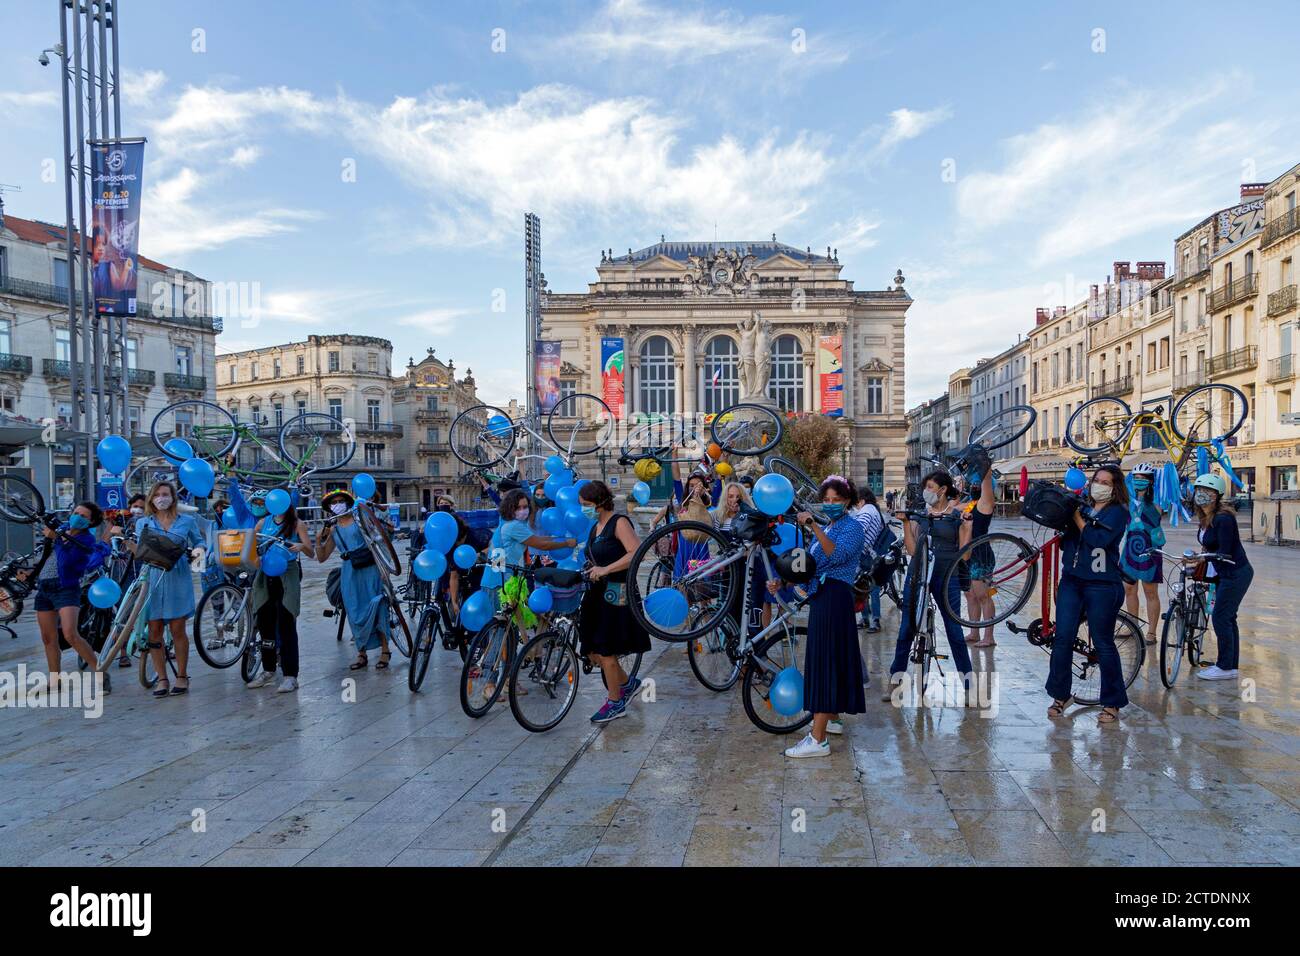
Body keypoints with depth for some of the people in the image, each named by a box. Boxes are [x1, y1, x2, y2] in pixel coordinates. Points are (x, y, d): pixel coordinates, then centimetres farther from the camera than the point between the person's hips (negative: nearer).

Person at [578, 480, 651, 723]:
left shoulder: (619, 522, -11)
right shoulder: (595, 527, 15)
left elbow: (636, 553, -23)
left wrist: (605, 570, -25)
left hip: (616, 594, -8)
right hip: (597, 593, 9)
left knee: (605, 652, -3)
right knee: (593, 652, 9)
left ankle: (615, 703, 12)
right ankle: (627, 683, 30)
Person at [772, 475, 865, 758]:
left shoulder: (852, 527, -6)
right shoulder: (825, 529, 19)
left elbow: (838, 554, -25)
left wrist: (813, 527, -32)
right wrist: (781, 582, 2)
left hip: (835, 597, -9)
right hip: (821, 597, 9)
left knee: (825, 661, -12)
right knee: (830, 659, 18)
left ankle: (818, 739, -14)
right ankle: (832, 719, 32)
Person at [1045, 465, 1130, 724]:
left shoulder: (1118, 512, -3)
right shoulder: (1083, 509, 14)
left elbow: (1098, 539, -18)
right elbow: (1067, 541, 16)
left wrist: (1077, 518, -9)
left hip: (1101, 586, -5)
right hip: (1071, 581, 5)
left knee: (1103, 643, 1)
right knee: (1062, 638, 2)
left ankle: (1112, 704, 14)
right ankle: (1060, 696, 15)